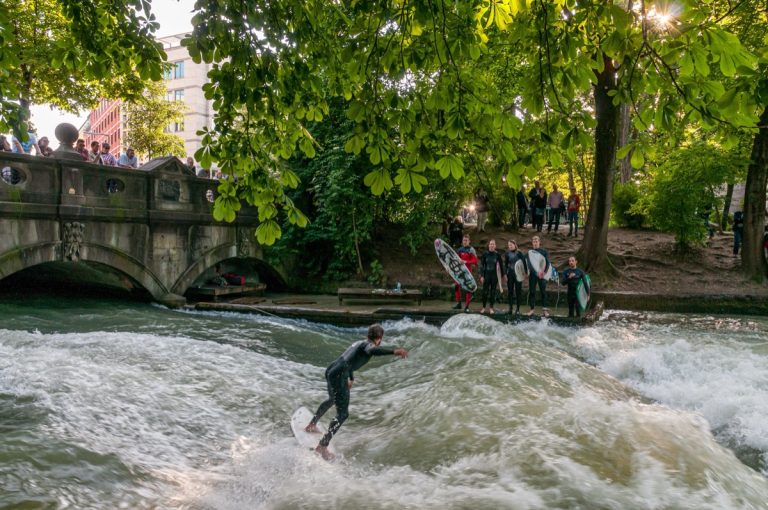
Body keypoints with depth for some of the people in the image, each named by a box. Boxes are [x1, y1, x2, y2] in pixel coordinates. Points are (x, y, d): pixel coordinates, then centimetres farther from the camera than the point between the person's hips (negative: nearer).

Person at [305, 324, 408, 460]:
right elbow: (372, 351, -34)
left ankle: (311, 425, 54)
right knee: (342, 414, -4)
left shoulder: (358, 343, 20)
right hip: (339, 376, -10)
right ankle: (322, 446, -5)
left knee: (332, 400, 36)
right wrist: (393, 351, -46)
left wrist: (351, 378, 52)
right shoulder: (368, 344, -7)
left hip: (331, 370, 10)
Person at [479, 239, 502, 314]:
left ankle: (491, 308, 11)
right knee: (485, 291, 1)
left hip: (494, 275, 0)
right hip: (486, 275, 0)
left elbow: (500, 266, 5)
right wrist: (481, 276, -4)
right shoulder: (485, 254, 1)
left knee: (493, 292, 4)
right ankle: (483, 307, 11)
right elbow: (482, 265, 1)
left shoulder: (497, 255, 1)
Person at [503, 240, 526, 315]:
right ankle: (510, 308, 9)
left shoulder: (519, 253, -3)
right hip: (510, 274, 2)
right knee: (510, 291, 3)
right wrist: (505, 274, 0)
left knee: (518, 291, 1)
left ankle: (517, 309, 6)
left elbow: (524, 263, -3)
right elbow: (505, 264, 7)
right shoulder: (507, 254, 4)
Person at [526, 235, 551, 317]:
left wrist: (544, 272, -19)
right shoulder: (529, 252, 6)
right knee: (531, 291, 1)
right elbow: (529, 264, -5)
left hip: (542, 275, -1)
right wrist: (537, 273, -18)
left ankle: (545, 309, 1)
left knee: (543, 291, -1)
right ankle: (532, 309, 8)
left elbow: (548, 263, -1)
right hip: (532, 274, 1)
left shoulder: (544, 252, 7)